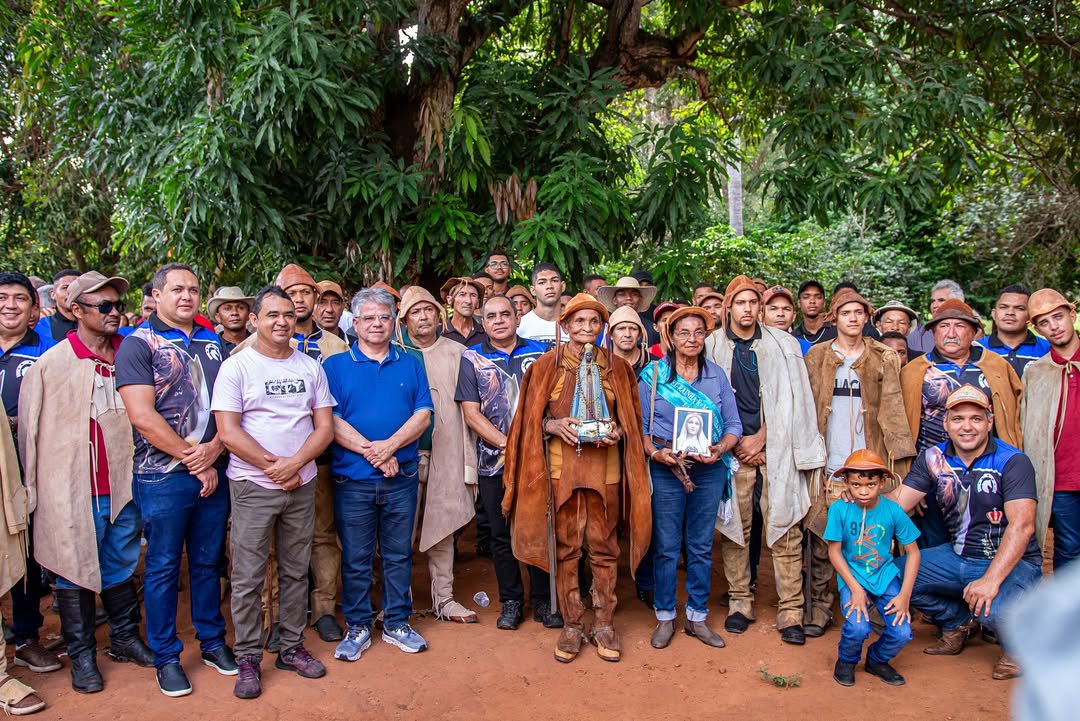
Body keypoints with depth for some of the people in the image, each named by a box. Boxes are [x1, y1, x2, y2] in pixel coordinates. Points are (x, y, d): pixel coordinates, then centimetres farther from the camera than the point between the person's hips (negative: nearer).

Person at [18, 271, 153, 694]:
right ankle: (81, 655, 23)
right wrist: (33, 489, -3)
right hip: (72, 491, -3)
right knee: (75, 572, 8)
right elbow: (30, 430, -3)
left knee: (122, 567, 16)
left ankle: (125, 639, 33)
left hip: (122, 486, 4)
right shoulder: (50, 365, -6)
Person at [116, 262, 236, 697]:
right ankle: (166, 657, 21)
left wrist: (214, 449, -10)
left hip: (213, 473, 4)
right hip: (162, 477, -4)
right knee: (163, 567, 7)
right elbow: (143, 416, -14)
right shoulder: (138, 344, -5)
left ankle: (212, 641, 30)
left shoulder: (213, 344, 10)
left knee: (208, 562, 15)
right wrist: (192, 459, -12)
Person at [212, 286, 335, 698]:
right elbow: (228, 432, -11)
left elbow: (325, 427, 2)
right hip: (252, 487, -3)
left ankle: (291, 648, 25)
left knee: (296, 571, 12)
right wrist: (275, 466, -13)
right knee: (248, 577, 3)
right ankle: (248, 658, 16)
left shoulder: (310, 367, 7)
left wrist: (294, 463, -14)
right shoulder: (236, 367, -4)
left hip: (302, 485, 4)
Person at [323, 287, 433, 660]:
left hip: (403, 477, 2)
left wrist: (390, 445, -16)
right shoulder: (335, 366, 2)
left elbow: (423, 415, 0)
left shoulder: (411, 365, 9)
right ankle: (357, 627, 22)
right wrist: (372, 453, -16)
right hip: (353, 478, -2)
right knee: (355, 558, 7)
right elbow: (330, 421, -7)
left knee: (399, 555, 11)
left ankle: (397, 623, 25)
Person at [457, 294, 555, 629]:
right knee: (502, 533, 8)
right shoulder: (472, 358, 4)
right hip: (494, 460, 0)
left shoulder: (539, 352, 6)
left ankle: (543, 601, 20)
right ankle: (511, 601, 23)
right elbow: (471, 413, -2)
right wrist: (506, 444, -13)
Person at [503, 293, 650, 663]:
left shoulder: (617, 367, 8)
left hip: (605, 464, 1)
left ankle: (604, 624, 18)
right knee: (565, 547, 5)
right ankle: (571, 625, 17)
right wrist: (554, 425, -14)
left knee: (603, 546, 6)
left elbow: (632, 417, 12)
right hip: (561, 465, -1)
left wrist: (618, 431, -8)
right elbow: (532, 417, 5)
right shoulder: (547, 365, 3)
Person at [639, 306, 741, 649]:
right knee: (666, 546, 4)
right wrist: (655, 453, -15)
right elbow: (640, 424, 1)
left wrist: (719, 449, -11)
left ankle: (697, 617, 23)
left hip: (710, 469, 2)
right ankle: (665, 617, 19)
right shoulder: (653, 374, 1)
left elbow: (734, 424, 7)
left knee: (701, 546, 10)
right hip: (666, 469, -2)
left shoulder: (716, 374, 7)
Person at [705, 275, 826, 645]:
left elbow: (789, 401, 4)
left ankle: (791, 611, 5)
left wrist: (761, 437, -4)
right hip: (733, 448, 0)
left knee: (785, 528, -2)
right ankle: (740, 602, 16)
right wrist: (735, 441, -2)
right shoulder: (712, 346, 5)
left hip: (775, 446, 0)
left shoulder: (784, 344, 8)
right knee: (734, 527, 3)